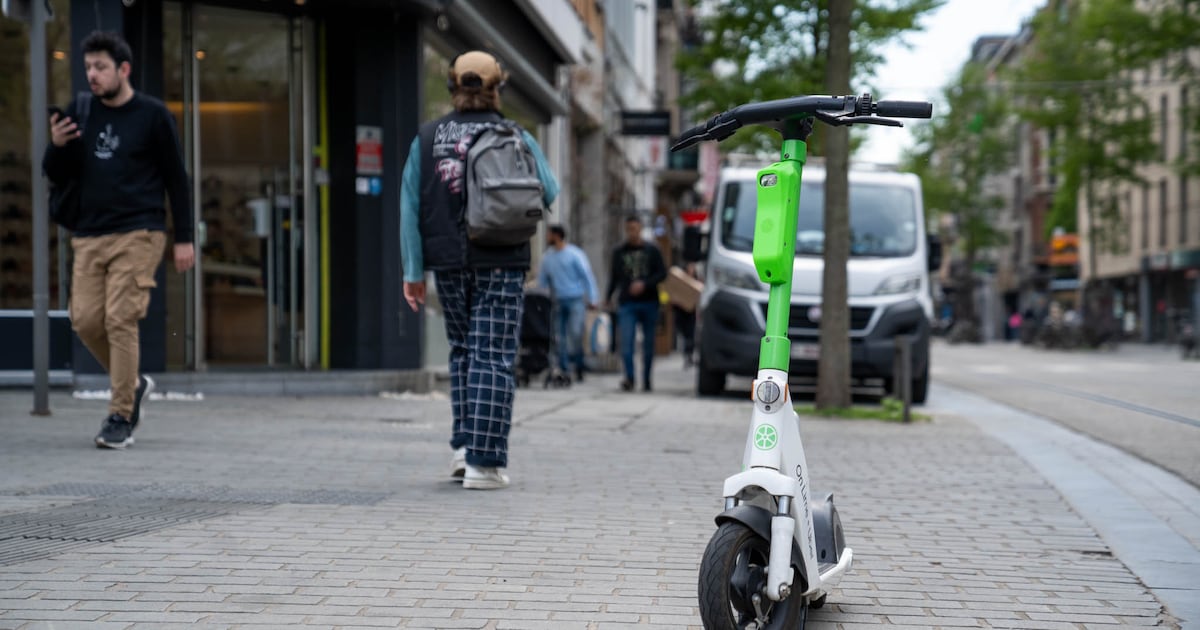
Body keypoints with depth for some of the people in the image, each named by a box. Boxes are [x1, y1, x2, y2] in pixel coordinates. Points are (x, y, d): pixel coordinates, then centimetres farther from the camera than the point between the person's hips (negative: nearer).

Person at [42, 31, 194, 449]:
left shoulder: (152, 115, 0)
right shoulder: (80, 114, 10)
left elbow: (176, 179, 3)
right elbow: (57, 176, 14)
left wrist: (184, 239, -1)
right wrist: (57, 146, -9)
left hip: (138, 235, -5)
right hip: (90, 236, 5)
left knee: (120, 321, -11)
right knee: (85, 320, -3)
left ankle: (121, 418, -4)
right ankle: (133, 383, 21)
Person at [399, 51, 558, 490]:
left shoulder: (426, 139, 3)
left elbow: (410, 209, 1)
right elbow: (549, 193, 2)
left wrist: (414, 272, 5)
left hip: (449, 264, 3)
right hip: (500, 264, -3)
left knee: (463, 350, 19)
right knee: (493, 356, -2)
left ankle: (464, 445, 14)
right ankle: (483, 462, -7)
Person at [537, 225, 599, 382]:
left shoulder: (575, 254, -2)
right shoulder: (547, 257, 12)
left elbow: (587, 276, -3)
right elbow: (542, 279, 18)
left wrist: (592, 299, -9)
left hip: (576, 300, -5)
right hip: (558, 301, 5)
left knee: (575, 332, -15)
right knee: (560, 335, 0)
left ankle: (578, 367, -1)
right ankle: (564, 369, 4)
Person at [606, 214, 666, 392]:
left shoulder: (651, 250, 6)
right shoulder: (619, 252, 10)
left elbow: (662, 273, 1)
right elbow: (614, 277, 16)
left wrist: (644, 284, -13)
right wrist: (607, 298, 8)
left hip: (649, 303, 0)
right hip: (627, 303, 0)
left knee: (648, 344, 5)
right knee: (626, 341, -16)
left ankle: (647, 380, 16)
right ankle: (629, 378, -20)